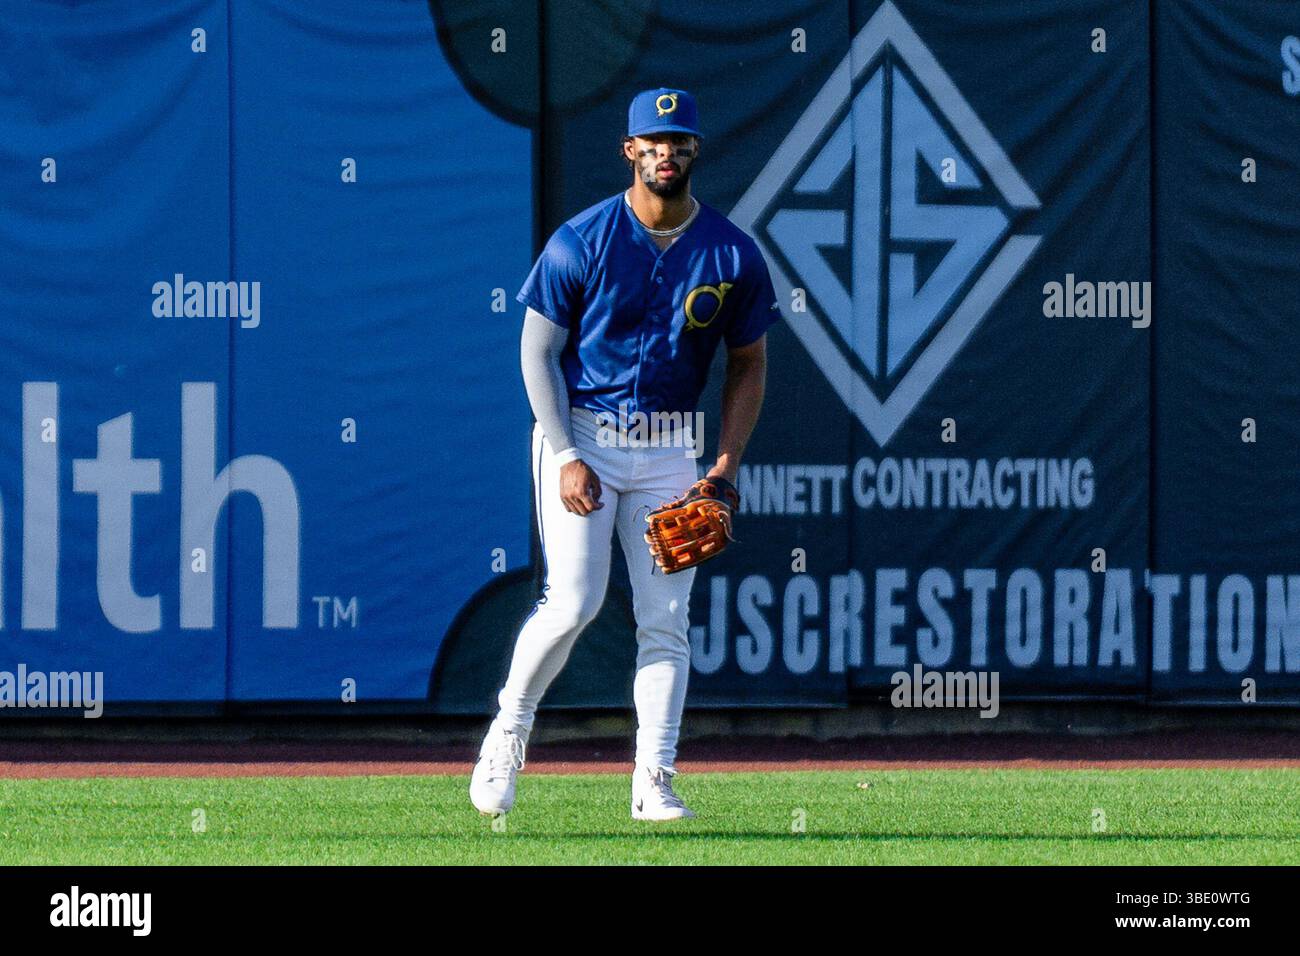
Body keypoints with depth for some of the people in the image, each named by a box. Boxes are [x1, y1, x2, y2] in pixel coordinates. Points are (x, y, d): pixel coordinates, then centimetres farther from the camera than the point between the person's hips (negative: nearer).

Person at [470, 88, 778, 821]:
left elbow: (749, 364, 8)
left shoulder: (733, 255, -1)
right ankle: (509, 732, 9)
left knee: (666, 617, -2)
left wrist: (726, 466, -2)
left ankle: (654, 782, 0)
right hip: (582, 433, -3)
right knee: (574, 601, -13)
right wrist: (566, 456, -14)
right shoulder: (582, 242, -8)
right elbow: (539, 350, -5)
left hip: (670, 450, 3)